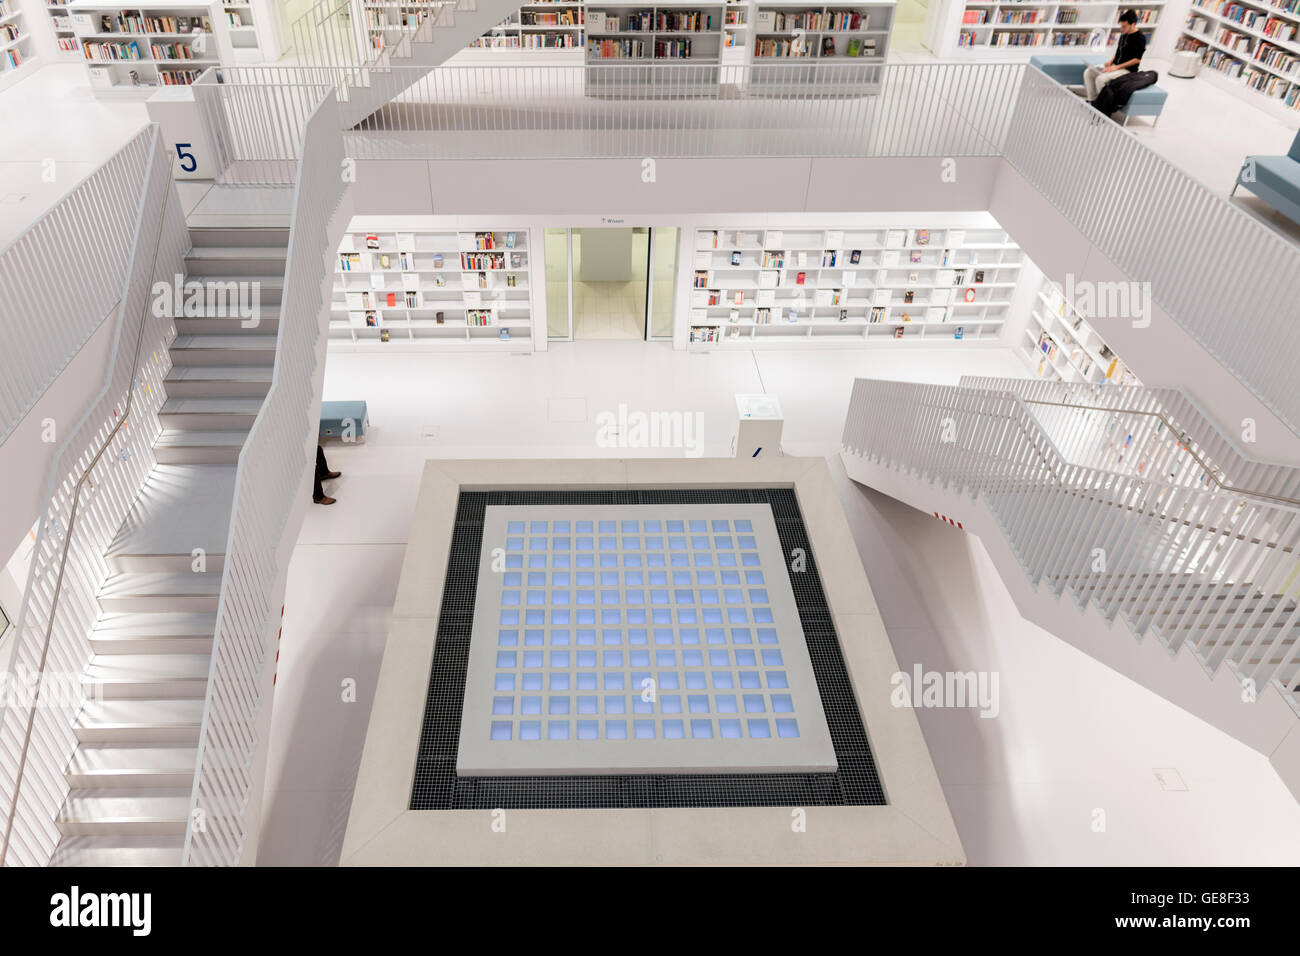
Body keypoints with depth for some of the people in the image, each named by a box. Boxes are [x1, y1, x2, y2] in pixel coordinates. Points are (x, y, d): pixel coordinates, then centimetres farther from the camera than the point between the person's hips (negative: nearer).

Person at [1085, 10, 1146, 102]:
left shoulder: (1140, 38, -14)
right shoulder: (1124, 34, 8)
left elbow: (1137, 59, -16)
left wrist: (1117, 67, -20)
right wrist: (1110, 62, 2)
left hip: (1127, 69, -9)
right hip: (1114, 65, 9)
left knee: (1100, 79, -29)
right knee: (1088, 72, -4)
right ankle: (1091, 101, 0)